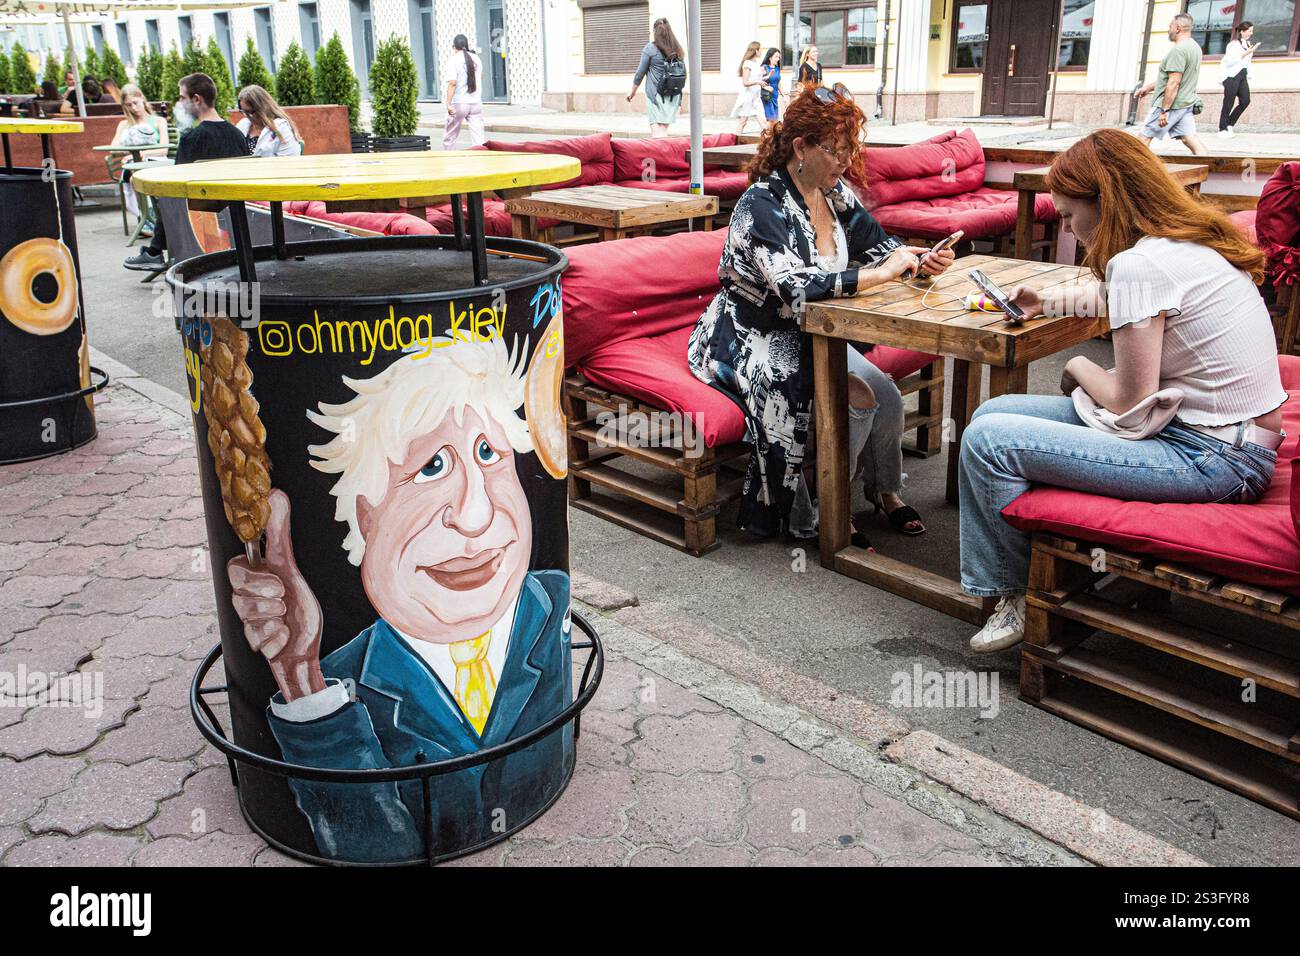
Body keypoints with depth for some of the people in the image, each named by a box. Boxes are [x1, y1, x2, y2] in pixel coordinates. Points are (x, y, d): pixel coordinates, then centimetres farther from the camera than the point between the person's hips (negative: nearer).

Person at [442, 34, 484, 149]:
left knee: (449, 137, 10)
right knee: (479, 137, -1)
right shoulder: (476, 58, 8)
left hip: (459, 103, -4)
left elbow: (452, 83, -19)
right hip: (476, 102, 4)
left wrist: (448, 103, -22)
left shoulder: (453, 61, -9)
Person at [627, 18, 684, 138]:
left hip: (656, 94, -5)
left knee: (658, 133, -8)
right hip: (674, 96, 5)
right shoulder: (677, 50, 8)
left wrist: (632, 92, 13)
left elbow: (640, 73, -1)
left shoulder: (650, 48, -6)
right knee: (663, 131, 12)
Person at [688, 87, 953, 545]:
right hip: (755, 343, -8)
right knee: (857, 399, -25)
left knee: (887, 398, -10)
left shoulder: (835, 194, 3)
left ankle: (885, 489, 20)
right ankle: (814, 515, -5)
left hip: (809, 334, 8)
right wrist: (881, 273, -32)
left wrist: (919, 258, -10)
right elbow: (796, 286, -35)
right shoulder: (762, 207, -22)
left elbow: (878, 244, 12)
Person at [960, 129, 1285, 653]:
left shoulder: (1138, 264, -20)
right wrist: (1051, 304, 31)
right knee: (993, 412, 7)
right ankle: (1005, 585, 13)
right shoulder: (1192, 241, 9)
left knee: (987, 439, -15)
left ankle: (1027, 594, 8)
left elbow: (1130, 400, -17)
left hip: (1213, 461, -10)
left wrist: (1080, 368, 2)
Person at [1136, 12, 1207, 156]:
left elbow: (1174, 82, -22)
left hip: (1171, 104, -9)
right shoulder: (1195, 46, 15)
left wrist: (1164, 110, -22)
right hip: (1187, 103, 9)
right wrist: (1149, 87, 26)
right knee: (1190, 139, 2)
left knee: (1144, 137, 2)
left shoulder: (1178, 50, -17)